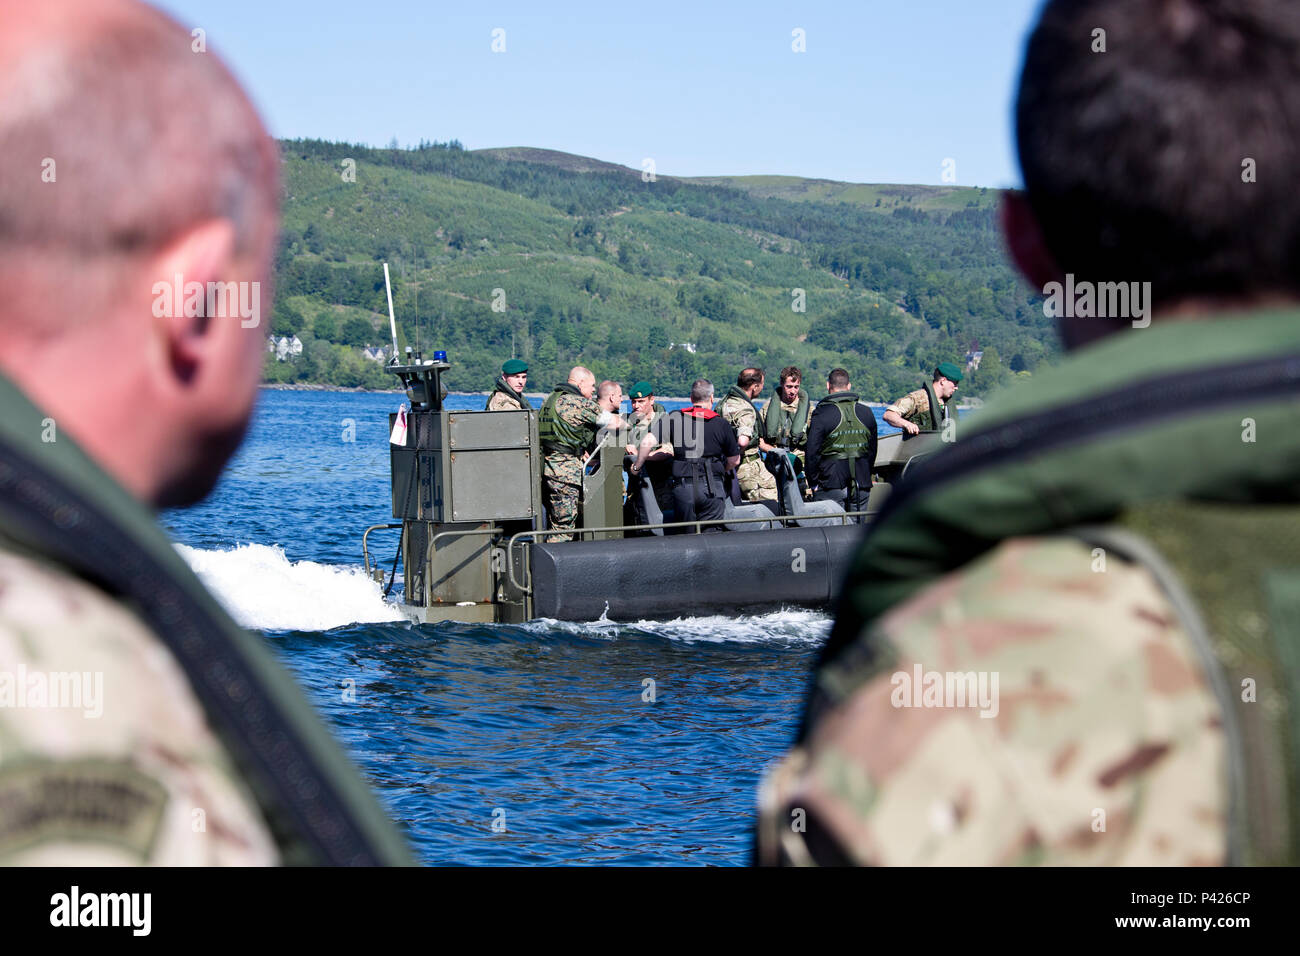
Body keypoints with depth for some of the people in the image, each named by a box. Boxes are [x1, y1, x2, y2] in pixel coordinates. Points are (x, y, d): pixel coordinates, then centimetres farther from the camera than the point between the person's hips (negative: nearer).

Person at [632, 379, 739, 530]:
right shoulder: (721, 424, 2)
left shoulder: (674, 418, 1)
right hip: (712, 488, -1)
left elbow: (647, 442, -6)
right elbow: (734, 461, 9)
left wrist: (636, 467, 9)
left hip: (682, 488, 1)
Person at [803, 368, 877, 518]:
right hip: (862, 487, 4)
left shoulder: (821, 415, -8)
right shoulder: (866, 413, 8)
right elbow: (873, 450, 15)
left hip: (831, 486, -4)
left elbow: (812, 453, -8)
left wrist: (813, 483, 1)